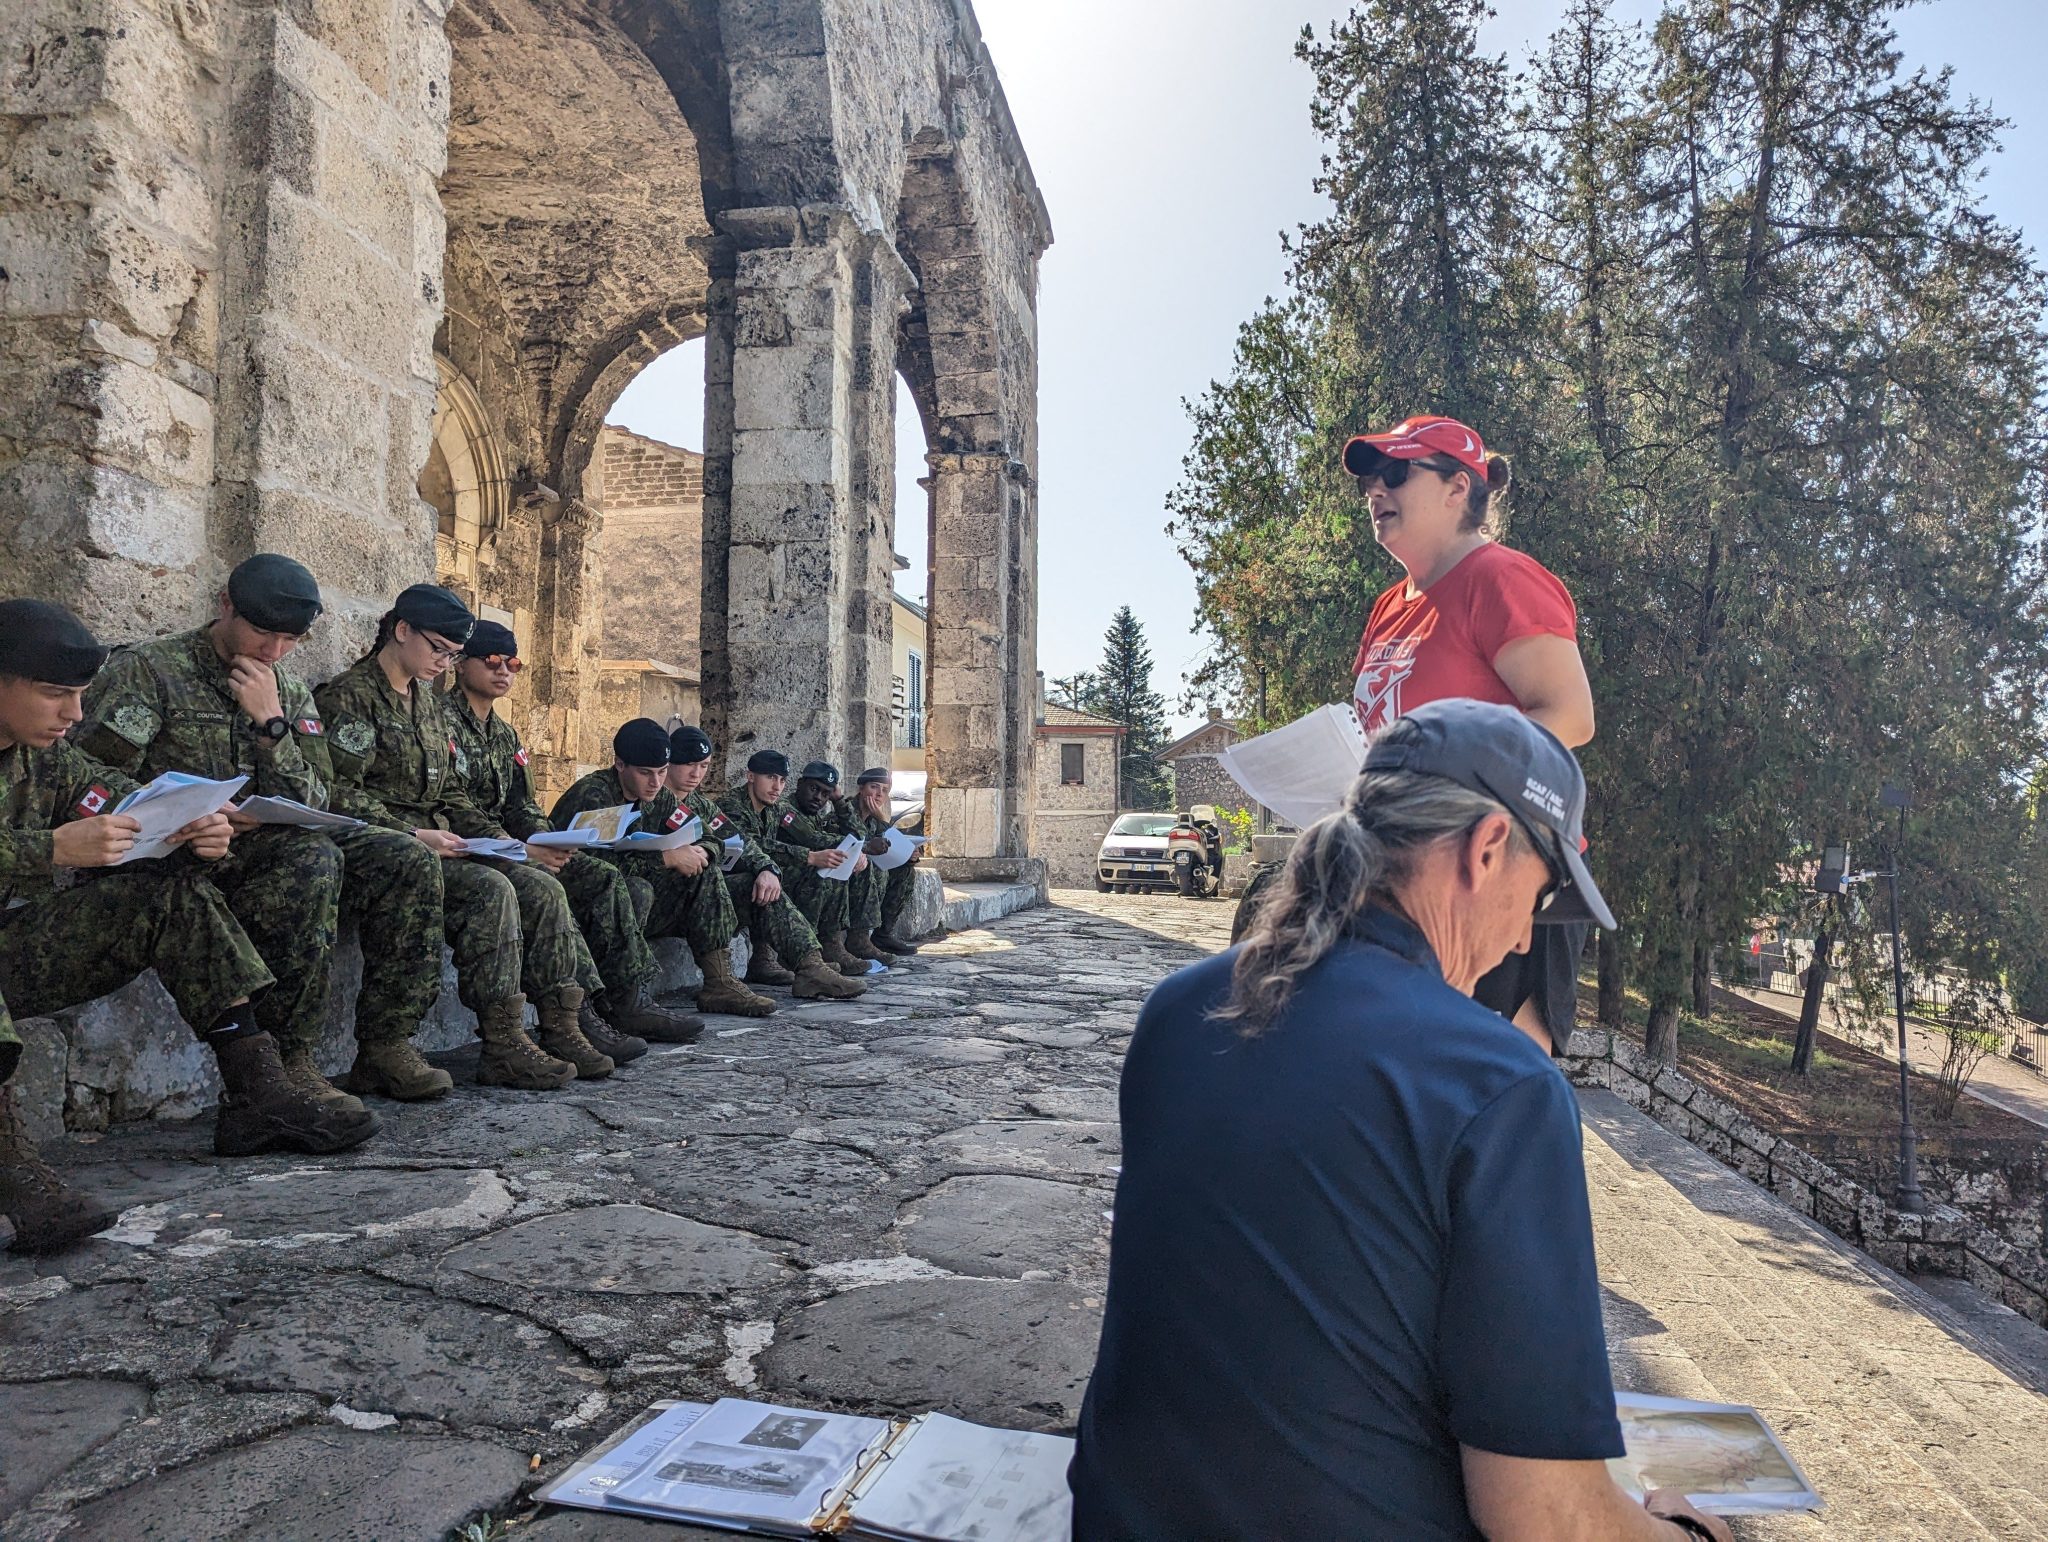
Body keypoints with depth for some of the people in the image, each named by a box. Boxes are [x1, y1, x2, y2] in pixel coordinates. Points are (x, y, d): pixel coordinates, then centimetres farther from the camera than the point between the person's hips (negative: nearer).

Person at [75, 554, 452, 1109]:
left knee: (408, 861, -13)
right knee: (313, 860, -35)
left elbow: (312, 807, 5)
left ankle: (385, 1046, -12)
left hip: (265, 846, 6)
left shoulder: (291, 696, 16)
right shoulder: (147, 669, 0)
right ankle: (286, 1063, -29)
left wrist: (271, 724, -8)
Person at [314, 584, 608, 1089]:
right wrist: (411, 835, -22)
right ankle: (502, 1046, -28)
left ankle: (560, 1028, -12)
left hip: (436, 847, 8)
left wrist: (502, 841, 7)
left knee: (543, 888, -11)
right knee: (491, 889, -30)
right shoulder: (348, 696, -5)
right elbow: (339, 795, -15)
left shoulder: (430, 704, 21)